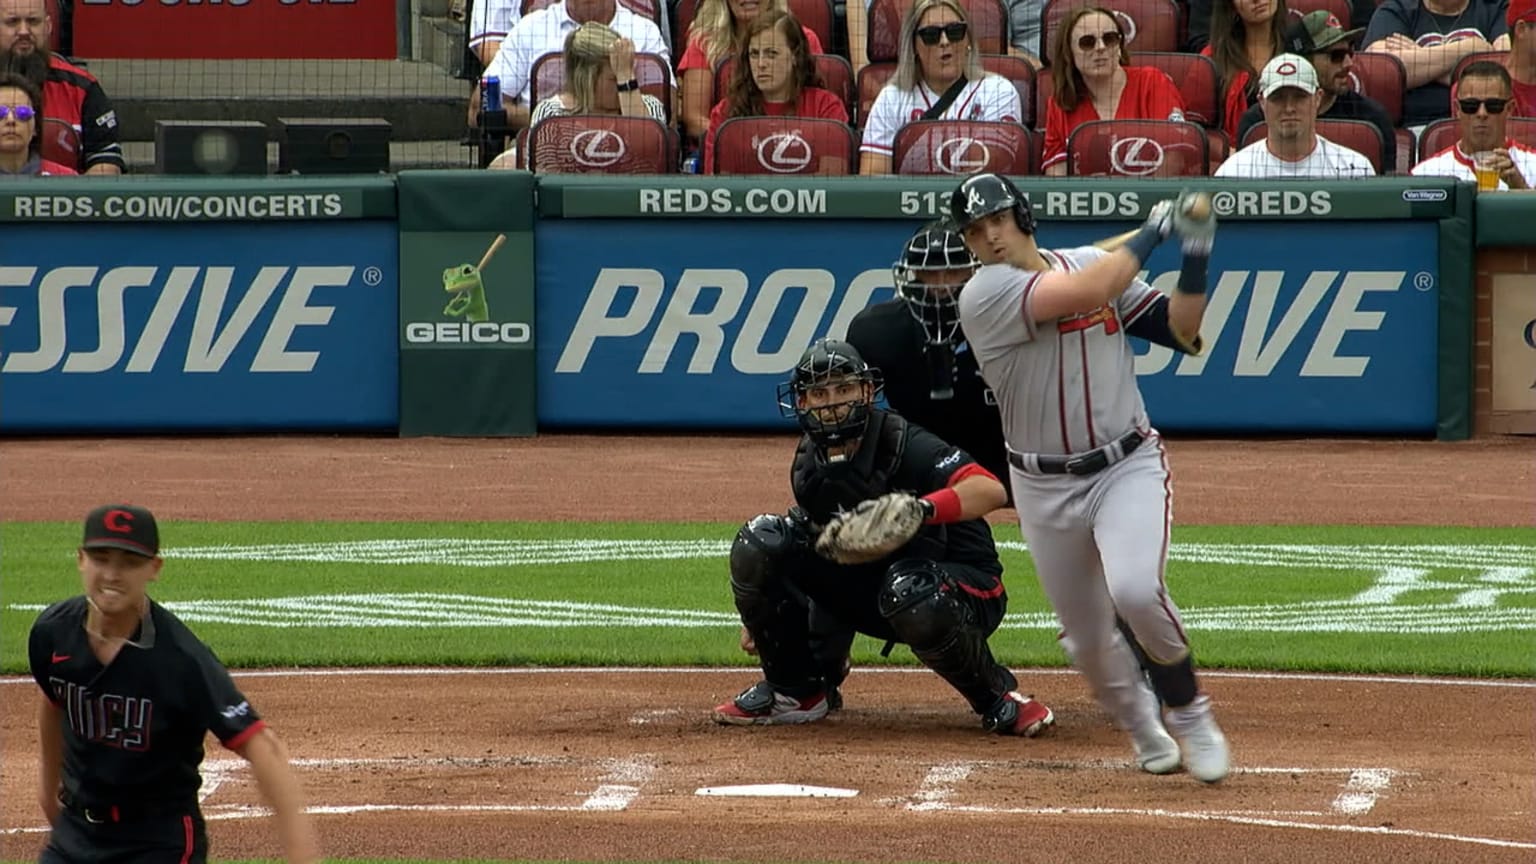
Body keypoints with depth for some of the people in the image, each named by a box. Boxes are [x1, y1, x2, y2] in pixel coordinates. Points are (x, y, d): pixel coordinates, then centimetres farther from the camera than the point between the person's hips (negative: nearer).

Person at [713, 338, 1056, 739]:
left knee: (911, 596, -43)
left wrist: (920, 510, -52)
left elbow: (991, 490, -35)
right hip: (868, 585, 6)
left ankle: (997, 697, -14)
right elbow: (818, 534, 16)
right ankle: (795, 690, 5)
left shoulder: (903, 445, -21)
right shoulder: (810, 462, 0)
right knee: (757, 545, -10)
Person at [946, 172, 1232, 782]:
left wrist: (1195, 259, -13)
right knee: (1087, 638, 7)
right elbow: (1092, 290, -23)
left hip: (1128, 466, 0)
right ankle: (1145, 732, 34)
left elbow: (1181, 331, 2)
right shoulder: (983, 296, -12)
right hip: (1045, 488, 0)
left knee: (1134, 590, -25)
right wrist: (1154, 231, -11)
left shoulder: (1093, 262, 3)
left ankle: (1189, 710, -4)